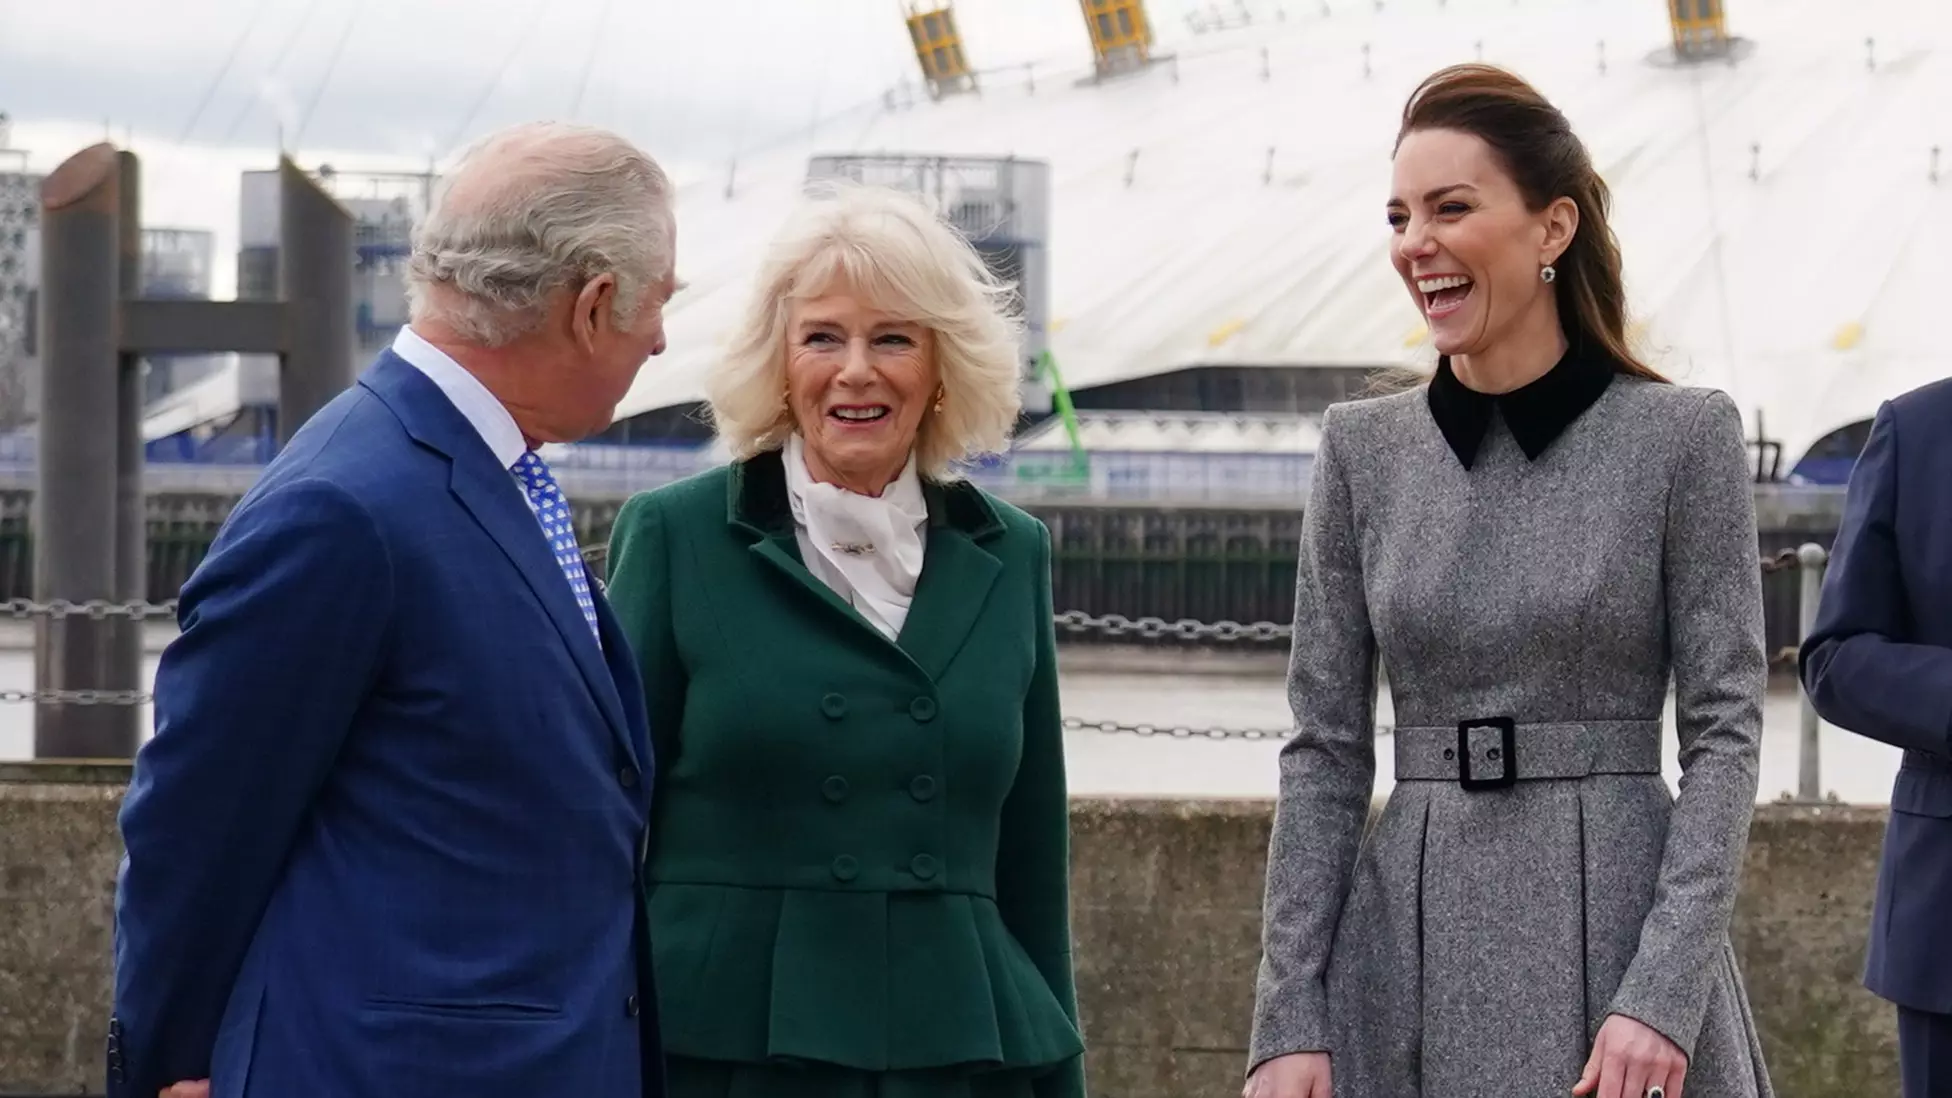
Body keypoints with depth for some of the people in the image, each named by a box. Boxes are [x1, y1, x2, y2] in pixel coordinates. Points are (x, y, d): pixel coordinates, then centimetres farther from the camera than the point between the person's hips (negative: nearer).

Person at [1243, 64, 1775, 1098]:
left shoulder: (1683, 435, -3)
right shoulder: (1361, 449, 4)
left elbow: (1723, 731, -5)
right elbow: (1324, 749, 4)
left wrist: (1665, 992, -15)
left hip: (1616, 929, -2)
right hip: (1406, 948, 3)